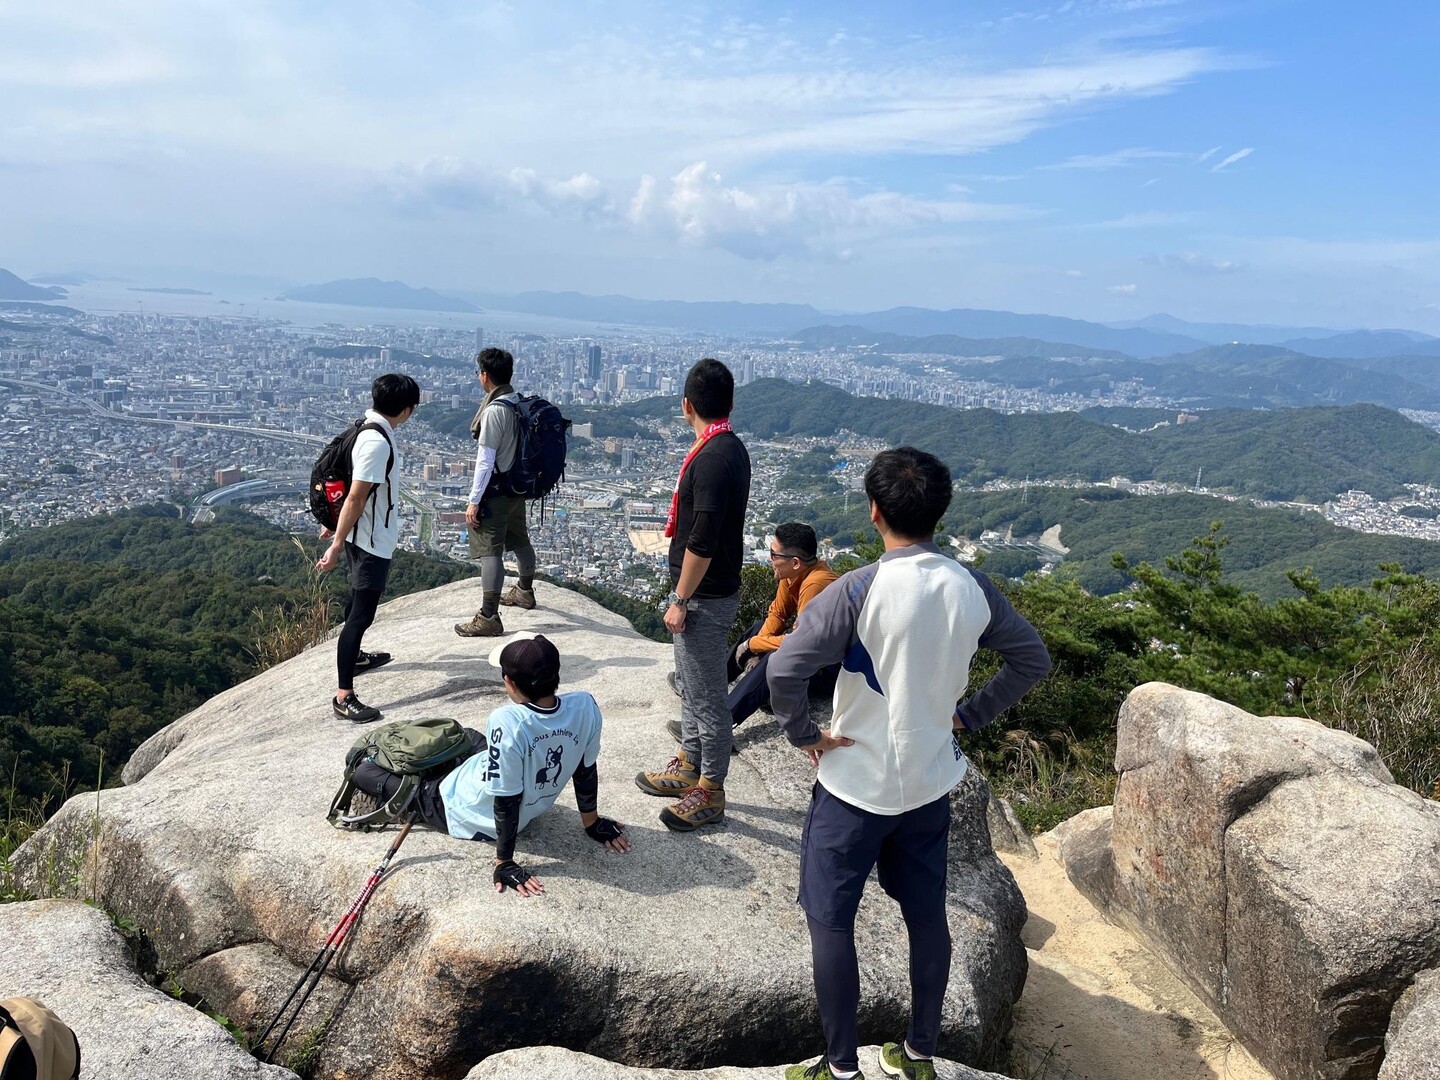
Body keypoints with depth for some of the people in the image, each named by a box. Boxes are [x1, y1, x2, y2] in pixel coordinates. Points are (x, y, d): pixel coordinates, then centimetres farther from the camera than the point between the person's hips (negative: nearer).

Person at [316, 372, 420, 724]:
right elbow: (355, 499, -26)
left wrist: (334, 523, 23)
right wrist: (336, 546, -23)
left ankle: (355, 656, 49)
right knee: (361, 614, -8)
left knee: (359, 603, 28)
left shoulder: (374, 431, 4)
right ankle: (343, 697, -4)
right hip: (370, 542, -11)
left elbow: (355, 491, 15)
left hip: (372, 539, 11)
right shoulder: (377, 442, -26)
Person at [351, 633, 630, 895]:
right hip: (532, 810, 6)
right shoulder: (585, 706, -25)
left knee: (363, 772, 10)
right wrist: (592, 823, 7)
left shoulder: (507, 723, -40)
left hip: (465, 815, -6)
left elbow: (507, 801, -30)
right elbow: (586, 770, -9)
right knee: (465, 734, 31)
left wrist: (504, 862, -15)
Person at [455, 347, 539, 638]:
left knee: (490, 551, -7)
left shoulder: (494, 411, -21)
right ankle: (525, 591, 44)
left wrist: (474, 501, -15)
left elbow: (485, 461, -21)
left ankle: (488, 617, -7)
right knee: (520, 540, 24)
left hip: (495, 491, -9)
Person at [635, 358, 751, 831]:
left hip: (704, 597, -10)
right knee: (693, 683, 22)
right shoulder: (731, 448, 7)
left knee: (707, 695, 2)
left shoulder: (712, 459, -24)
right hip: (711, 591, 10)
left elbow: (701, 542, -25)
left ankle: (710, 793, 15)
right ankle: (689, 766, 37)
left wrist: (680, 601, -17)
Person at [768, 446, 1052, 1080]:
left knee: (829, 920, 10)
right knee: (927, 916, 18)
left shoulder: (858, 590, -22)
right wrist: (968, 714, 9)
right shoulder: (972, 588, -6)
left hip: (855, 785, -5)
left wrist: (802, 733, -11)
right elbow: (1032, 660, 6)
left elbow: (783, 672, -27)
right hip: (932, 782, 5)